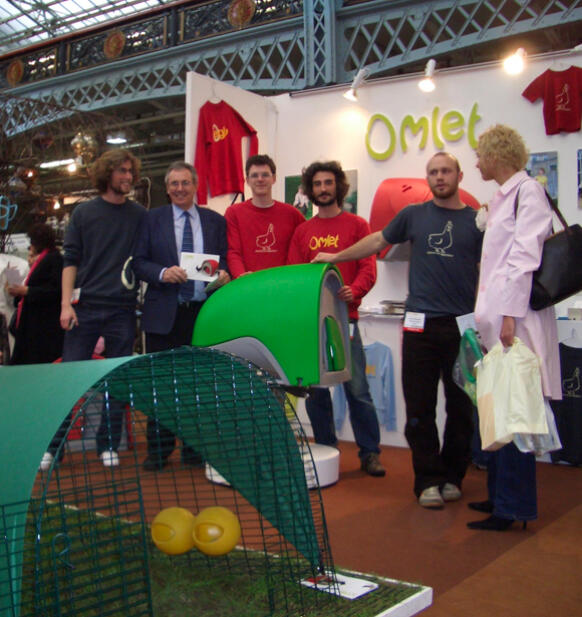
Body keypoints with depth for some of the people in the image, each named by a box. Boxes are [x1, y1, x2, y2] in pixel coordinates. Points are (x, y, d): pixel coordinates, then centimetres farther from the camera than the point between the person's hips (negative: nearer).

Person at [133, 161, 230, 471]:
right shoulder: (152, 219, 8)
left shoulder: (215, 221, 12)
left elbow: (226, 260, 11)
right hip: (165, 313, -1)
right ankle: (158, 451, 13)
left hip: (204, 312, 1)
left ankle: (195, 449, 16)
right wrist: (163, 273, -16)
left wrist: (223, 274, -11)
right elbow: (139, 262, 2)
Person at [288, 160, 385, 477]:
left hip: (344, 317, -3)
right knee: (315, 389, 5)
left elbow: (368, 269, -1)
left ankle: (369, 453, 5)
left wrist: (353, 291, -21)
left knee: (357, 388, -4)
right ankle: (325, 451, 16)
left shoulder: (356, 225, 7)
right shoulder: (302, 231, 15)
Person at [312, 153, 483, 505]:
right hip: (421, 324, 1)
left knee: (461, 406, 7)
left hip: (462, 326, 0)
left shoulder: (476, 221, 5)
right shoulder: (414, 215, 10)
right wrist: (336, 257, 24)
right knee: (420, 408, 1)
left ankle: (452, 477, 21)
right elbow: (379, 241, 21)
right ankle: (429, 480, 10)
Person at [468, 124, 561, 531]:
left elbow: (525, 257, -16)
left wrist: (510, 314, -20)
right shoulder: (502, 198, 19)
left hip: (517, 320, -9)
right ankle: (500, 493, 24)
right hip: (498, 319, 9)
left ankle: (513, 507, 1)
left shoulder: (528, 191, -8)